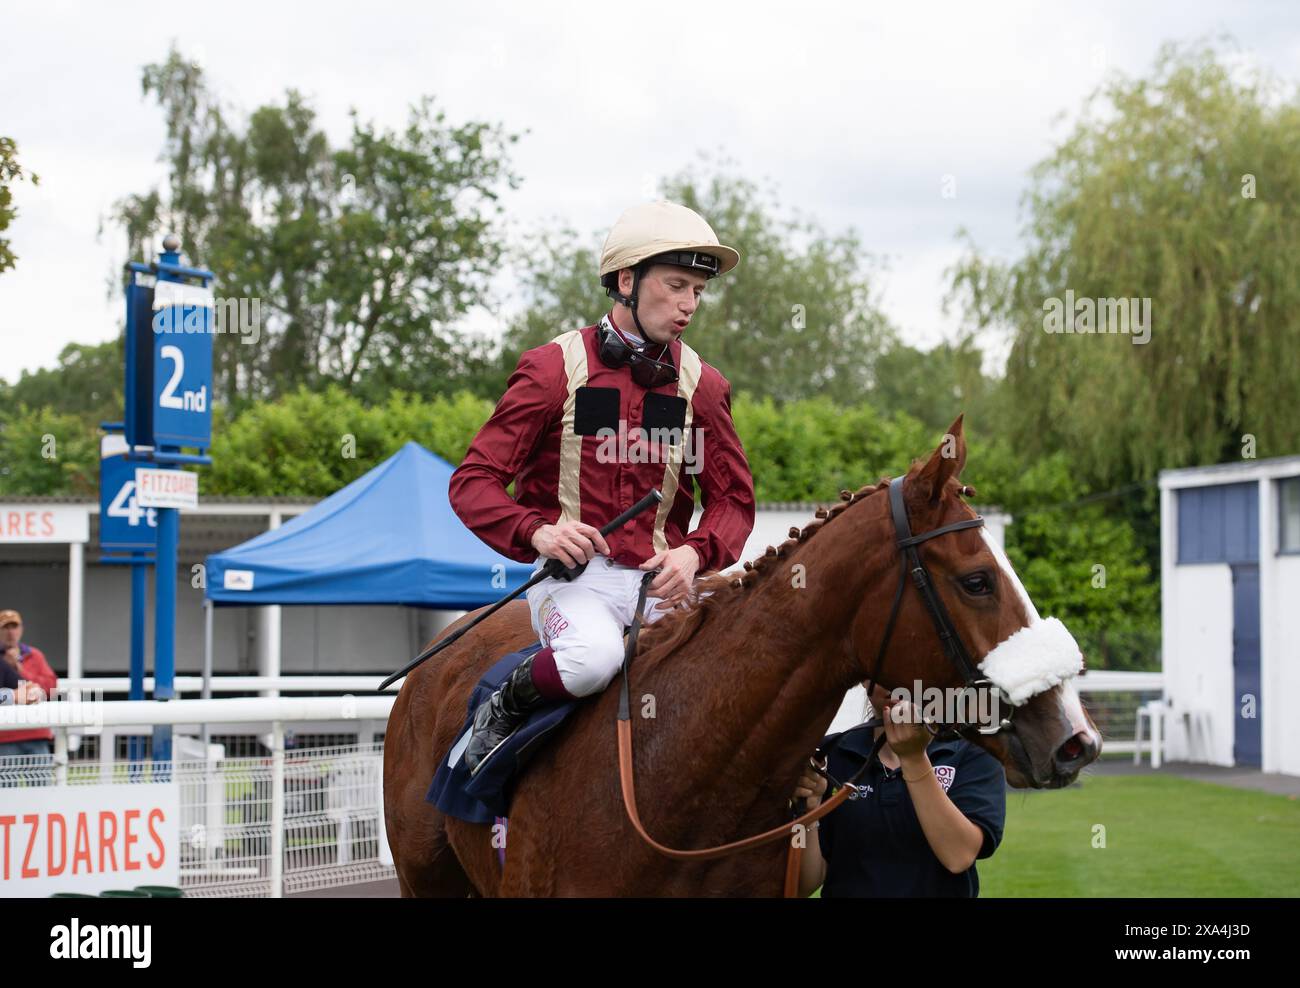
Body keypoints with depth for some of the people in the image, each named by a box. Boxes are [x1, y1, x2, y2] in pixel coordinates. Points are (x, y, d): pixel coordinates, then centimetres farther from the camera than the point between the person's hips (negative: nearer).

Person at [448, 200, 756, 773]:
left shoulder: (702, 385, 10)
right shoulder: (553, 369, 0)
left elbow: (733, 501, 10)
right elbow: (472, 483, -2)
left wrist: (695, 553, -13)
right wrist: (536, 531, -23)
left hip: (663, 578, 4)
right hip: (574, 574, -4)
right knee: (592, 659, -36)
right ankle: (503, 713, -5)